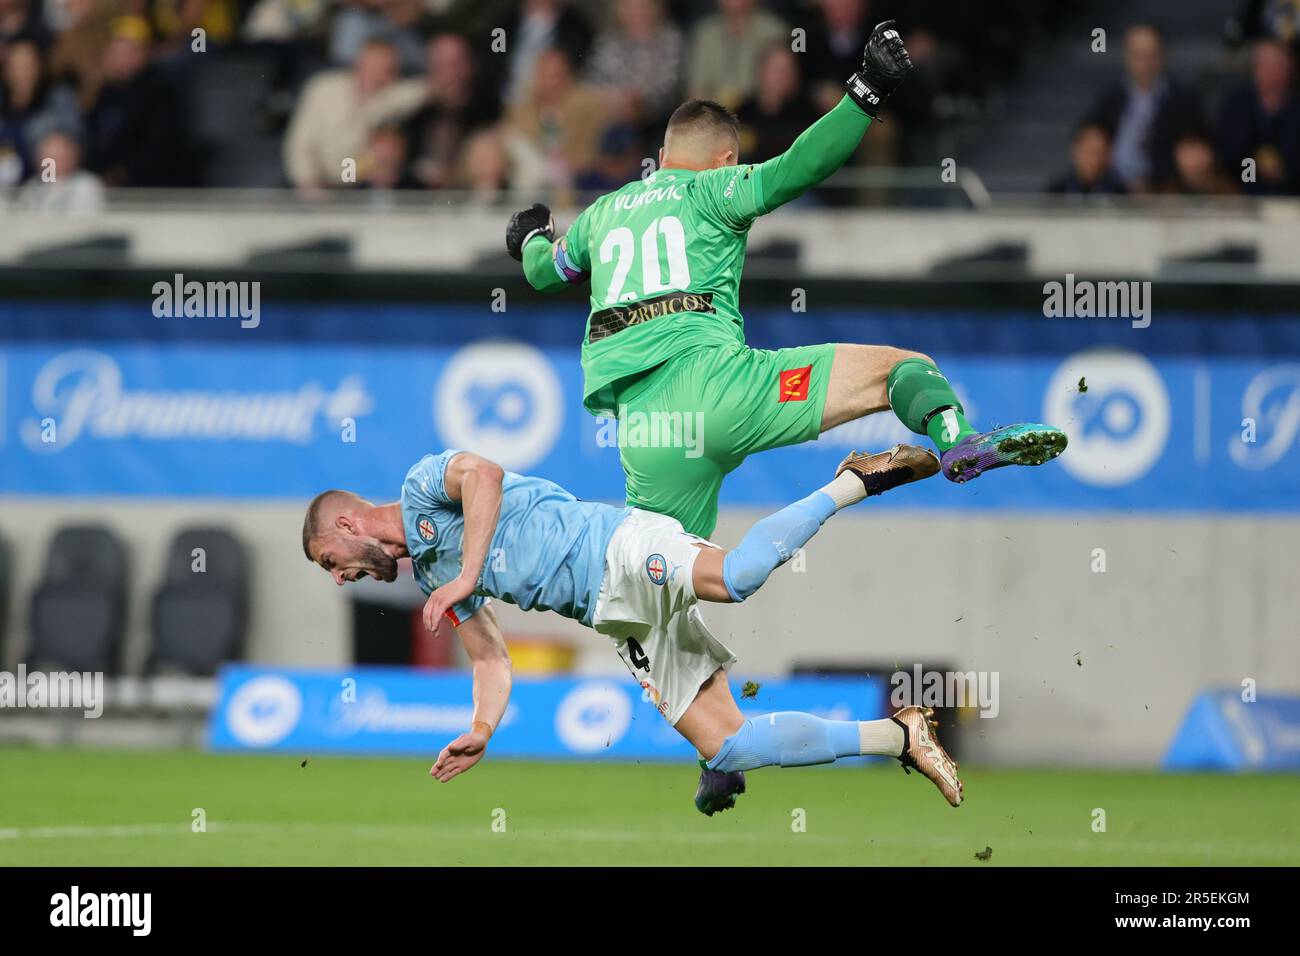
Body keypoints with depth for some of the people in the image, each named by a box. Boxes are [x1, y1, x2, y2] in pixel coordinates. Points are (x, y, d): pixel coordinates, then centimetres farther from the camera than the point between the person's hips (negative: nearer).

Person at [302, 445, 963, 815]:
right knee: (726, 746, -7)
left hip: (620, 552, -8)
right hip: (623, 626, 8)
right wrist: (482, 731, 7)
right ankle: (898, 737, -2)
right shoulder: (430, 580, 27)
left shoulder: (422, 483, 1)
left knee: (737, 577, -38)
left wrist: (468, 575, -21)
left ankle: (855, 481, -16)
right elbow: (491, 658, 25)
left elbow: (482, 472, -21)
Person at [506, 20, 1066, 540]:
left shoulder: (602, 213, 29)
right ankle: (956, 439, -41)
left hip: (638, 419, 6)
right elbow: (795, 171, -4)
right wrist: (866, 94, -3)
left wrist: (531, 241, 69)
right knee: (902, 368, -11)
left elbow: (544, 271, 46)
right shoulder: (709, 189, 13)